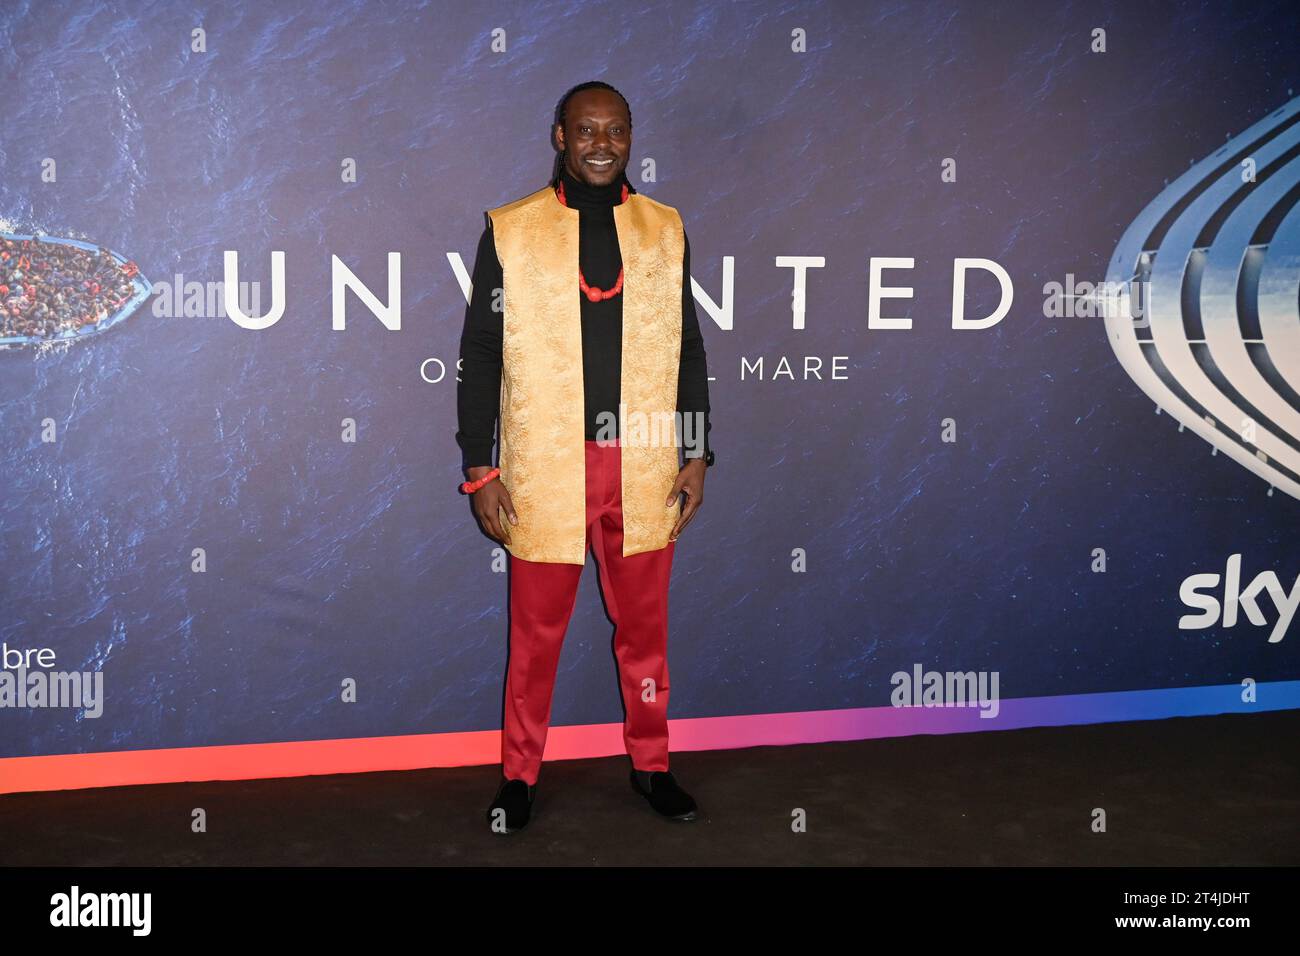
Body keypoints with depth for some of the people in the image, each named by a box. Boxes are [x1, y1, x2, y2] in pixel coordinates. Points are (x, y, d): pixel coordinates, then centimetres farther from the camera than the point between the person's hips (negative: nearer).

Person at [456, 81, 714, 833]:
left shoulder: (665, 230, 6)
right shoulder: (510, 232, -1)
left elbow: (688, 348, 9)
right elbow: (481, 354, 0)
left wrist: (696, 455, 4)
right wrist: (480, 469, -5)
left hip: (643, 467, 2)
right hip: (544, 469, -2)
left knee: (645, 625, 13)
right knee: (537, 630, 8)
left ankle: (650, 763, 29)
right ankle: (520, 774, 24)